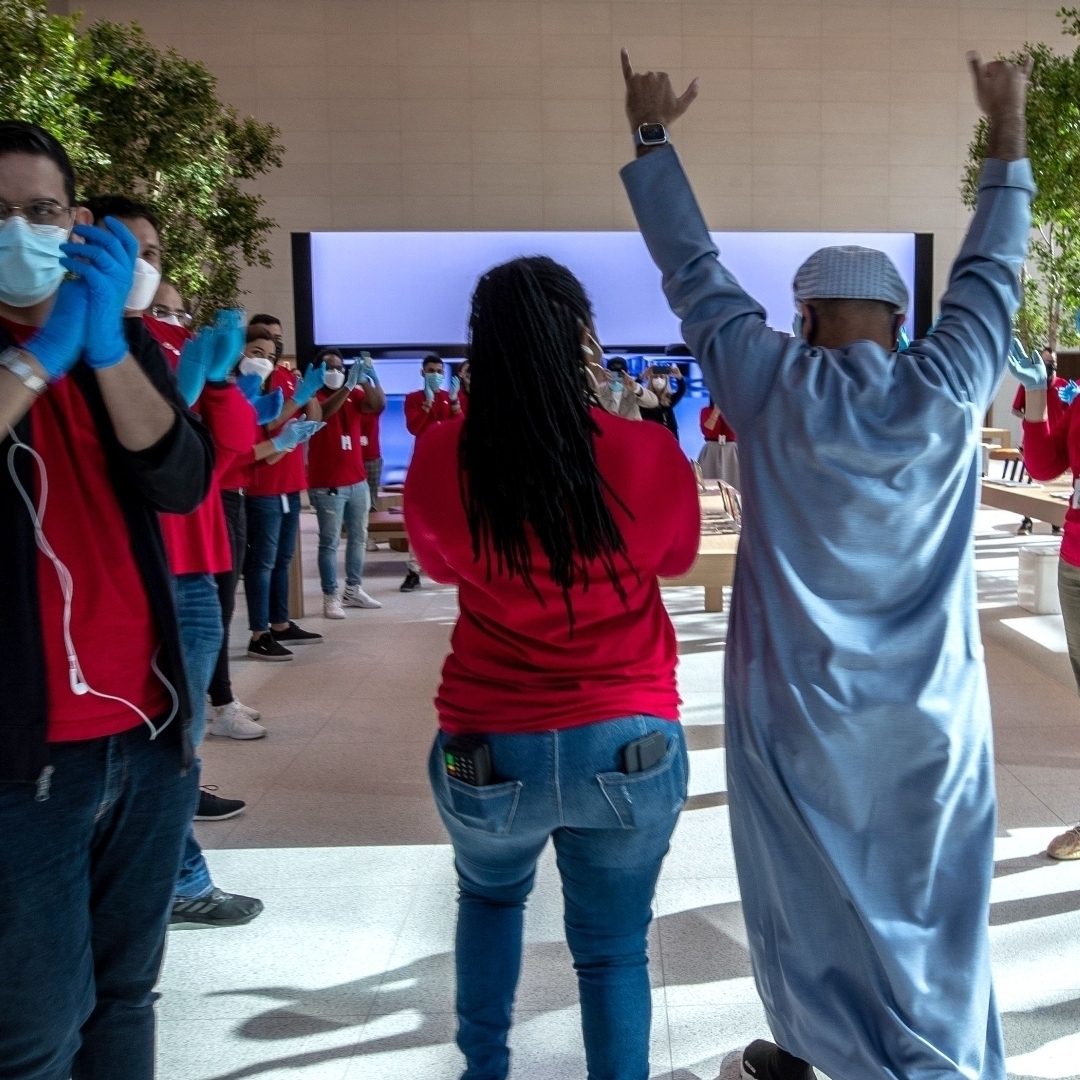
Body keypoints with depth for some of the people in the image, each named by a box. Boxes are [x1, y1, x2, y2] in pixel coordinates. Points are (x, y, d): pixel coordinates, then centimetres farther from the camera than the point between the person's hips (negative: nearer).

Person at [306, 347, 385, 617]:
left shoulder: (353, 396, 9)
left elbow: (379, 405, -8)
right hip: (327, 485, -6)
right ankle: (330, 597, 3)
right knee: (330, 542, -3)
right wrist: (348, 385, -41)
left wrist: (369, 379, -25)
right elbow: (324, 411, -29)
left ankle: (354, 590, 24)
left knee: (358, 538, 13)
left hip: (357, 481, 6)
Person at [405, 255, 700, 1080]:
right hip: (629, 739, -1)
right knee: (614, 947, 17)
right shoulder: (649, 453, -11)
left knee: (490, 897, 30)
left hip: (488, 743, 2)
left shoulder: (441, 458, -9)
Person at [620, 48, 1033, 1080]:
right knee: (928, 909, 11)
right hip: (929, 712, 1)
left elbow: (694, 271, 2)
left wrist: (651, 136, 13)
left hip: (795, 705, -1)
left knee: (809, 890, 14)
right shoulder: (946, 387, -4)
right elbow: (988, 274, 11)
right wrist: (1007, 137, 23)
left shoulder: (771, 385, -7)